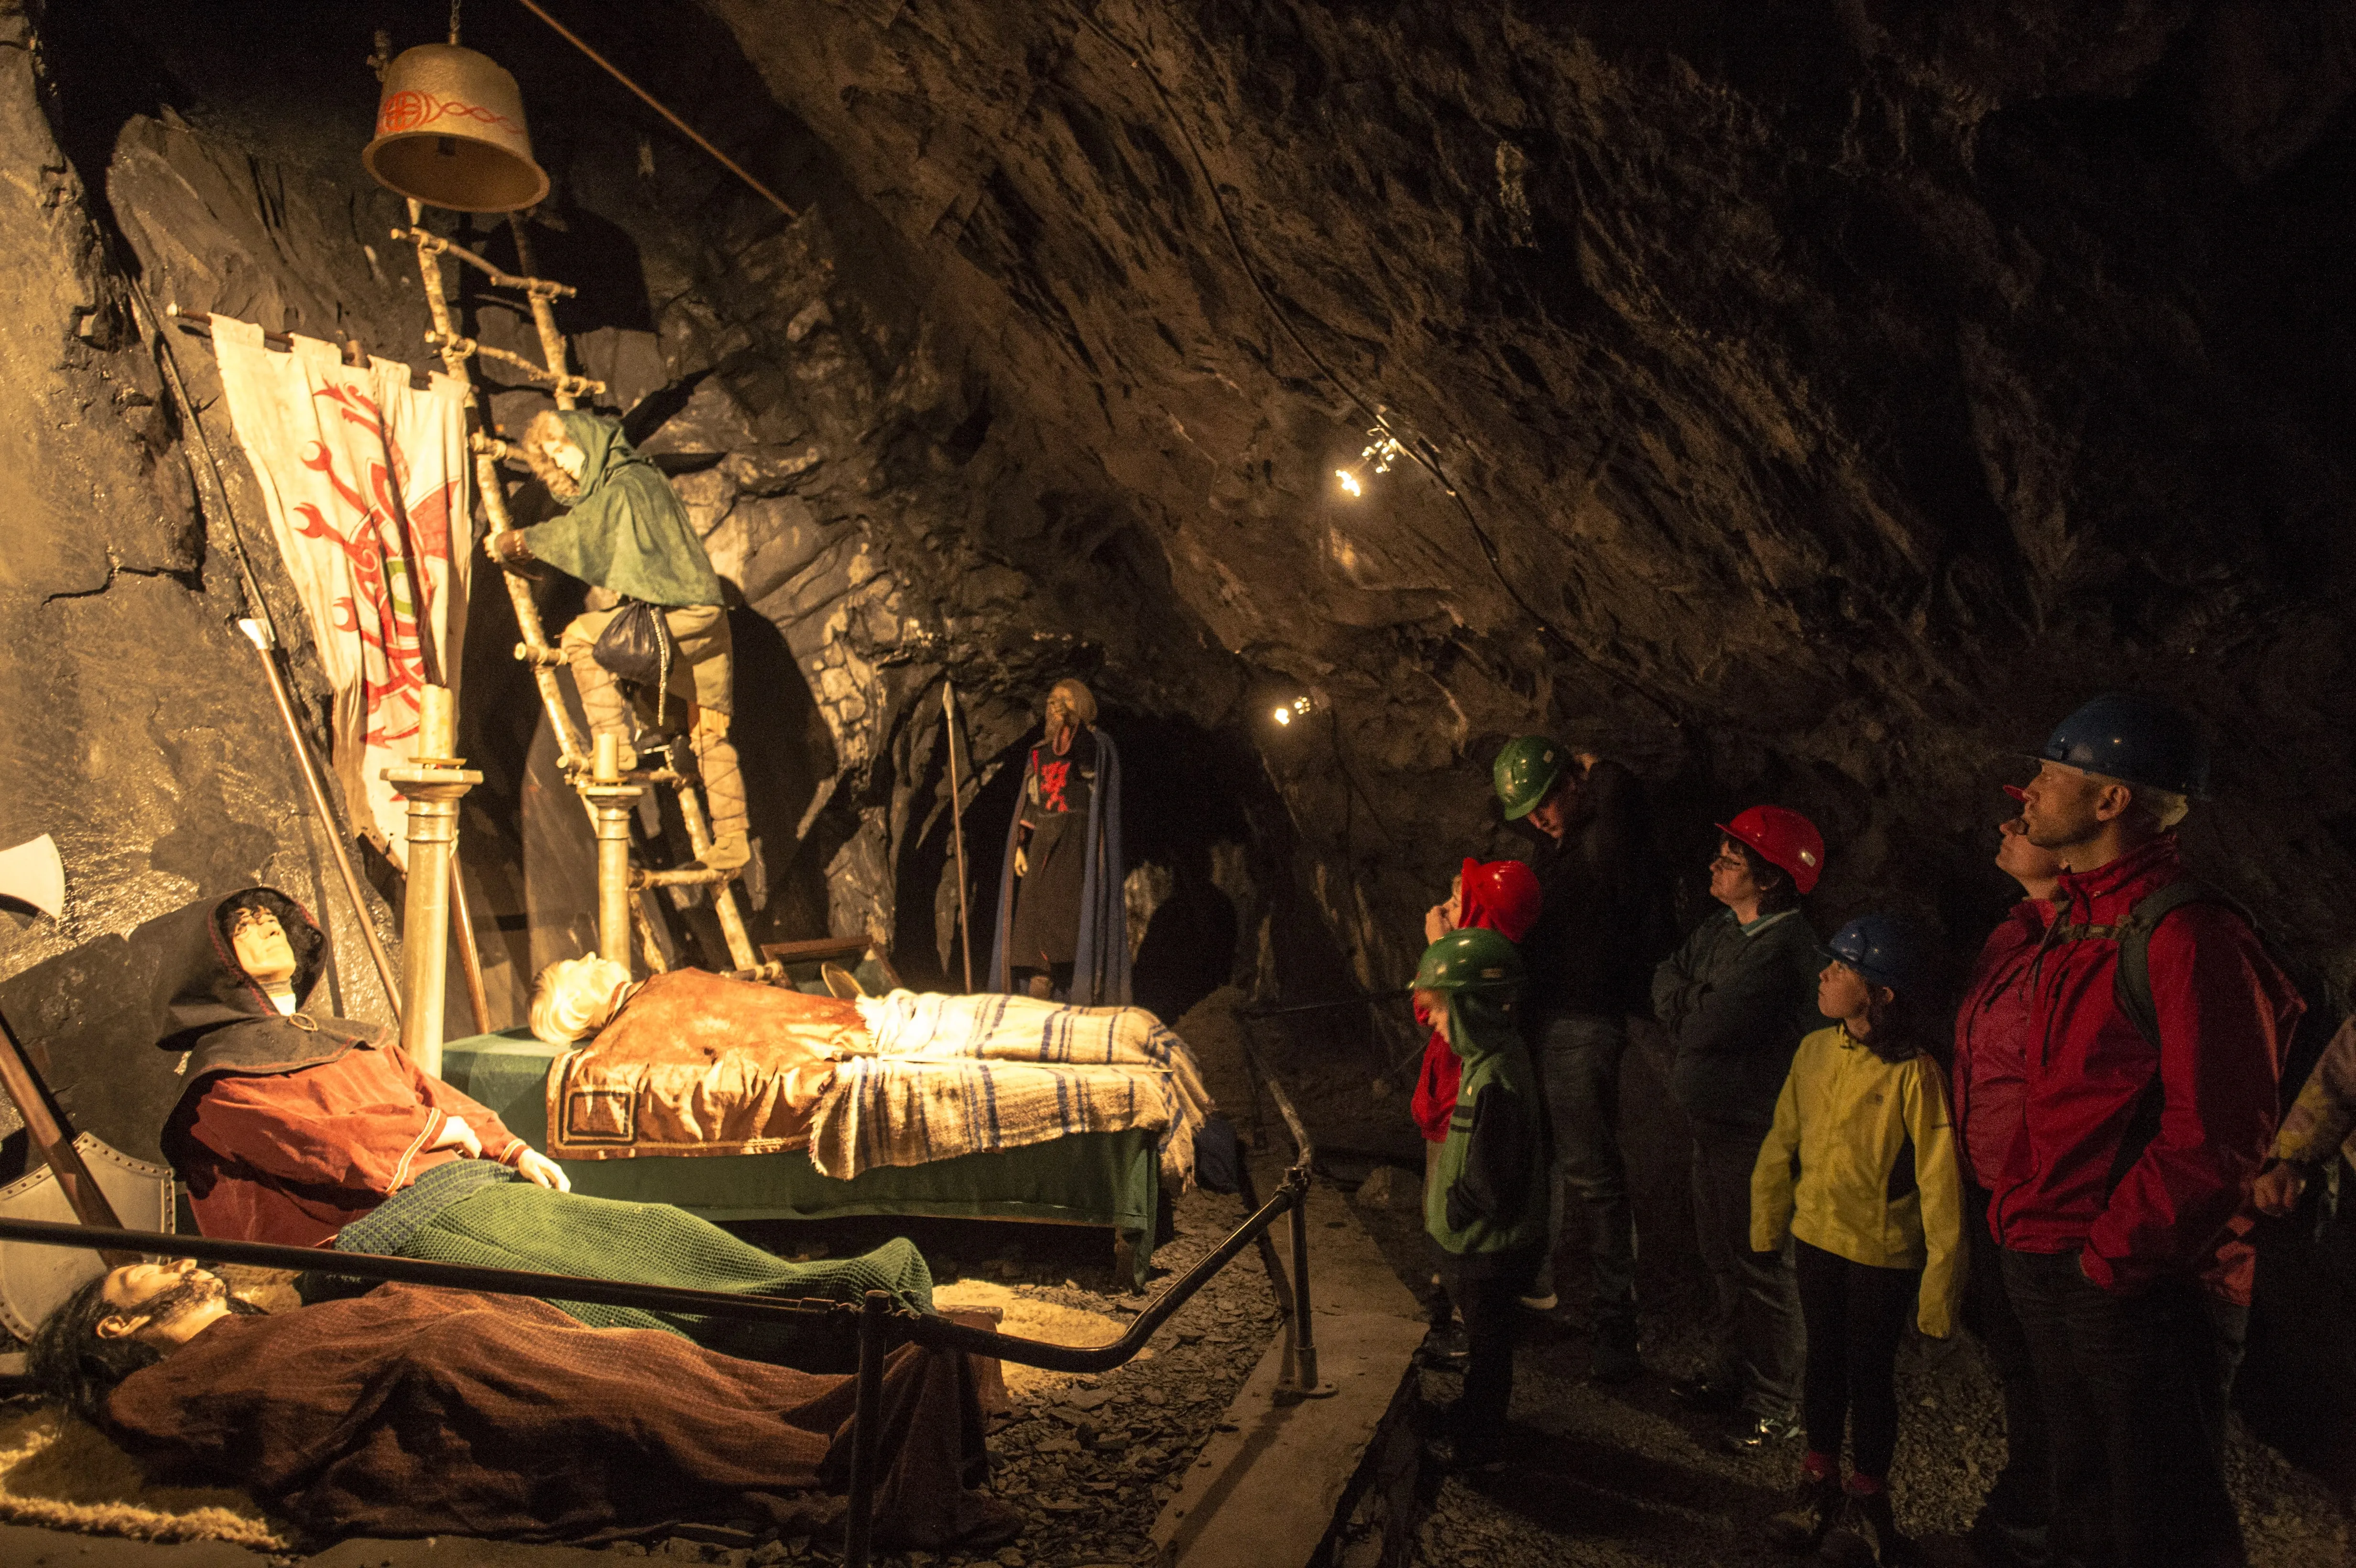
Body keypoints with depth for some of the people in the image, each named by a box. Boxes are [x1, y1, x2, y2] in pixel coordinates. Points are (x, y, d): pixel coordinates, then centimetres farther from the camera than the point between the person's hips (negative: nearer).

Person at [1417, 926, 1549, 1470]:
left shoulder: (1492, 1082, -32)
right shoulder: (1497, 1054, -1)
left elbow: (1485, 1187, -30)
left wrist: (1444, 1207, -14)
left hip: (1486, 1248, -9)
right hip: (1480, 1242, 9)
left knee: (1487, 1342, 11)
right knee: (1486, 1337, 26)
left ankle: (1480, 1445, 29)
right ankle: (1474, 1419, 45)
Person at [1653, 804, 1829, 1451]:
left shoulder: (1783, 952, -23)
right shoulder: (1723, 929, 6)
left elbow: (1704, 1028, -25)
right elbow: (1665, 980, 6)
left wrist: (1689, 1006, -6)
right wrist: (1702, 1008, -11)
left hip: (1755, 1135, -9)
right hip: (1713, 1122, 9)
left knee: (1762, 1268, 4)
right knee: (1723, 1258, 20)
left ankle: (1776, 1404, 17)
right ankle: (1733, 1373, 36)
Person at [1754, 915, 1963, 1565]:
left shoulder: (1912, 1074, -21)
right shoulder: (1815, 1052, -4)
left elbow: (1939, 1178, -18)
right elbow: (1784, 1140, 5)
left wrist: (1942, 1273, -16)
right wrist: (1767, 1221, 10)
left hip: (1883, 1252, -5)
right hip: (1818, 1238, 5)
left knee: (1870, 1374, 11)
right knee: (1824, 1363, 18)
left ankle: (1867, 1503, 31)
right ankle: (1818, 1489, 36)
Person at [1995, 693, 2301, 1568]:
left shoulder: (2186, 935, -18)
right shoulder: (2075, 923, 11)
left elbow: (2215, 1135, -22)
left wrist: (2113, 1255, -18)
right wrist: (2015, 1209, 10)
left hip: (2130, 1287, -9)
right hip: (2041, 1266, 9)